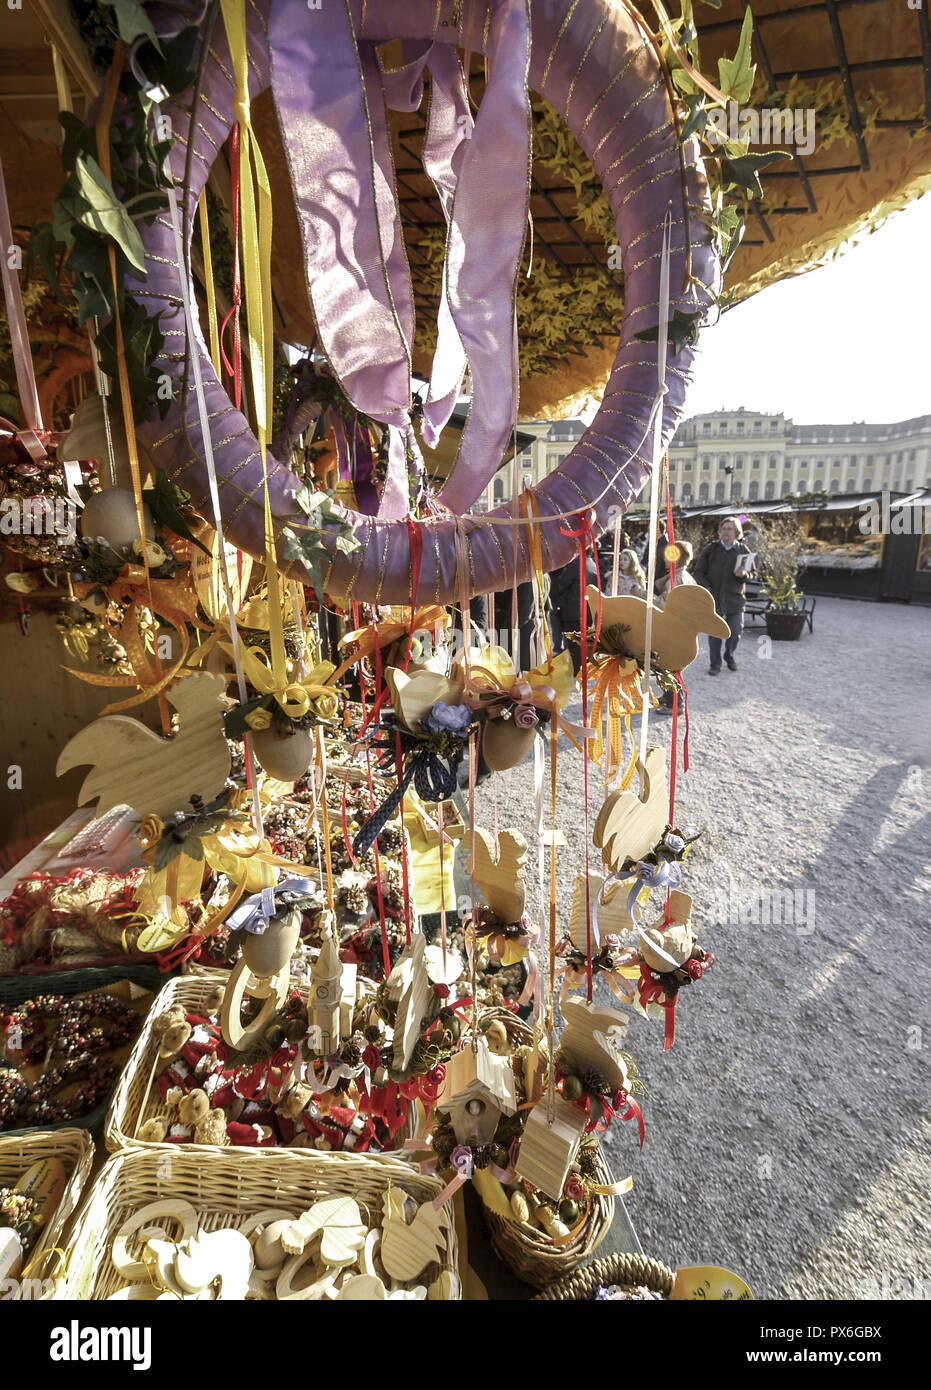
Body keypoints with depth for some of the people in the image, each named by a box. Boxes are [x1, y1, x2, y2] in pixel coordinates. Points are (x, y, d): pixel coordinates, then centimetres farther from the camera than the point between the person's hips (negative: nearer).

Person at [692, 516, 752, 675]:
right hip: (713, 598, -1)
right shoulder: (711, 549, 1)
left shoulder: (743, 550, 5)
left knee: (735, 631, 4)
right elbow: (698, 572, 2)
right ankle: (715, 664, 14)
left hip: (734, 599, 1)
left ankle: (729, 656, 30)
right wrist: (707, 589, -9)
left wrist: (742, 575, -14)